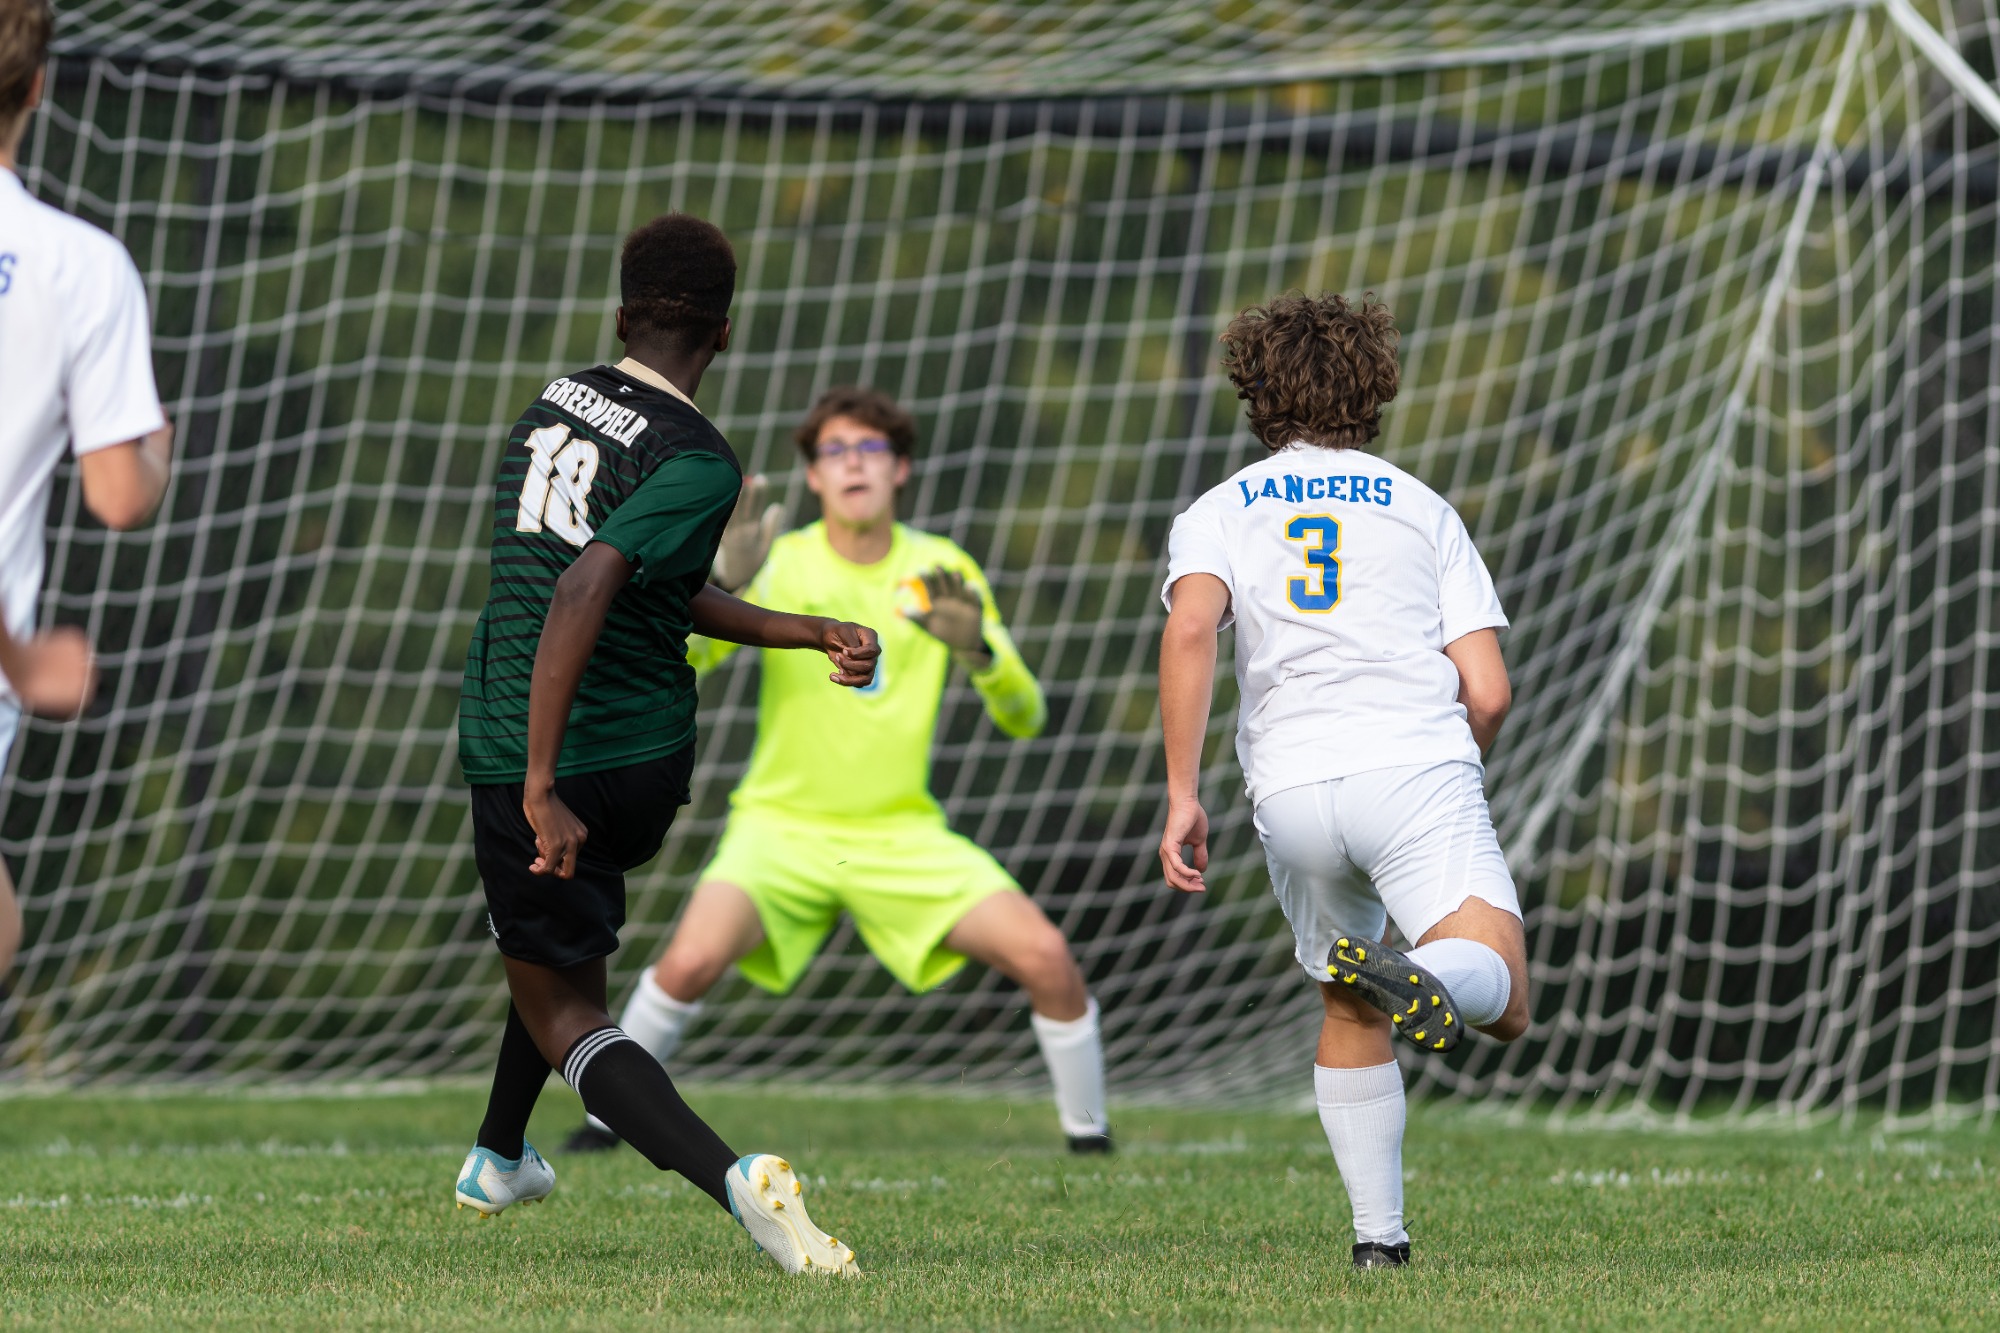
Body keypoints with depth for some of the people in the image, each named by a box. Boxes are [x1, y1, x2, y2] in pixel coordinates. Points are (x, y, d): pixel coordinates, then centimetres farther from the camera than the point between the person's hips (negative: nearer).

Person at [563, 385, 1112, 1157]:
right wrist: (723, 581, -32)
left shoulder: (943, 573, 1)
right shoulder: (778, 566, -4)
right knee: (694, 958, -28)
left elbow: (1023, 719, 0)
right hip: (783, 824, -2)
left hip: (902, 831, 2)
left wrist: (979, 650, -21)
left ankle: (1088, 1135, 5)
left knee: (1045, 955, -17)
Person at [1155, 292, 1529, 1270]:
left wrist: (1182, 796, -7)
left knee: (1348, 1013, 21)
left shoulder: (1218, 513, 17)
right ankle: (1414, 978, -46)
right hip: (1418, 766, -2)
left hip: (1291, 787, 2)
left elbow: (1191, 628, -6)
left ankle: (1378, 1234, 15)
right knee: (1500, 998, -13)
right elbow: (1488, 693, 10)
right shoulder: (1420, 509, 19)